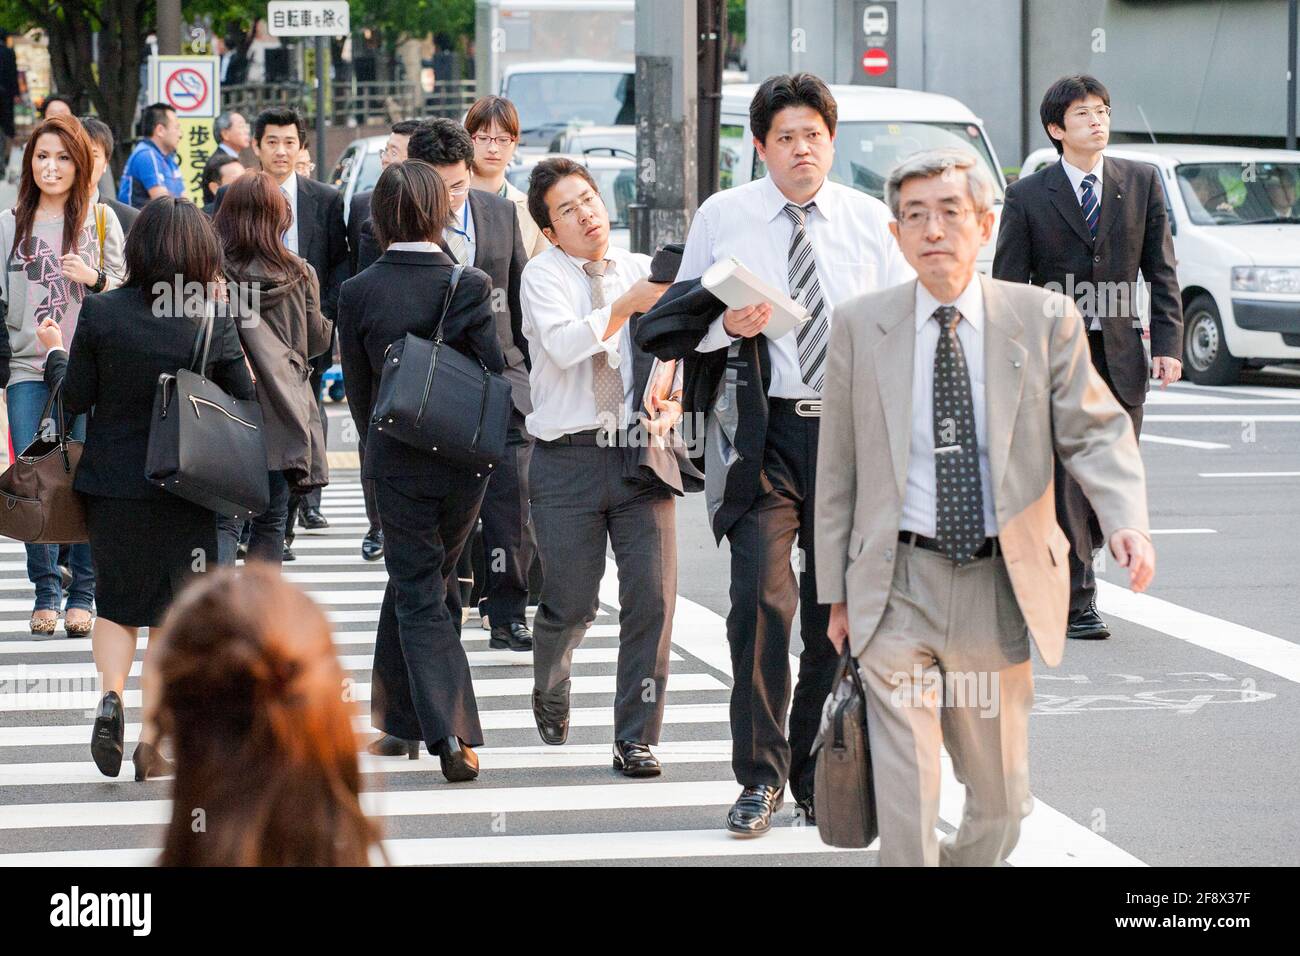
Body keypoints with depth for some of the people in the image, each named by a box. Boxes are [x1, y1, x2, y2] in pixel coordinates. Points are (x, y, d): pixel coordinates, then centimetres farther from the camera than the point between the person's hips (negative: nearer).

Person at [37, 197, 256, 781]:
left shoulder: (100, 312, -9)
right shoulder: (214, 322, -10)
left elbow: (76, 398, -3)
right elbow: (246, 403, -4)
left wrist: (55, 353, 16)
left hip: (112, 485, 1)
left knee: (116, 605, 17)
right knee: (170, 613, 10)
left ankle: (111, 693, -10)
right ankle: (153, 744, 10)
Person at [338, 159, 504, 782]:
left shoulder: (358, 292, -7)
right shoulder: (470, 286, -8)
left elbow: (358, 390, 1)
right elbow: (495, 374, -7)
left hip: (397, 462, -1)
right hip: (464, 461, 1)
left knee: (418, 594, 5)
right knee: (423, 584, 19)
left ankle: (447, 733, -9)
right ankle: (400, 716, 26)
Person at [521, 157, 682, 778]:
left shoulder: (644, 270, 11)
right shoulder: (544, 275, 1)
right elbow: (562, 343, -16)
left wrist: (673, 397, -9)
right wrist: (626, 305, -18)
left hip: (641, 453, 3)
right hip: (569, 458, -2)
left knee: (652, 599, -5)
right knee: (570, 603, 1)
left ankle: (636, 739, 5)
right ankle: (549, 692, 34)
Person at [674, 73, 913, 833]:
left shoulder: (870, 220, 8)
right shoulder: (723, 217, 4)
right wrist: (728, 324, -12)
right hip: (762, 430, -2)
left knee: (839, 610, 8)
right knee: (762, 598, -14)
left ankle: (817, 774, 22)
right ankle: (761, 777, -4)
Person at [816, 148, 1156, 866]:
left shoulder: (1044, 319, 0)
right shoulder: (860, 326, 2)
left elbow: (1094, 432, -3)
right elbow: (837, 468, 6)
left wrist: (1126, 520, -23)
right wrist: (836, 591, 6)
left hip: (1001, 587, 1)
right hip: (897, 587, -1)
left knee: (1001, 796, 12)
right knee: (904, 804, -7)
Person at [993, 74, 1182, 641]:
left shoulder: (1142, 182, 6)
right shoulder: (1027, 196, -2)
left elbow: (1161, 270, 7)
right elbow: (1008, 286, 0)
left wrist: (1167, 344, -2)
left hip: (1121, 357, 3)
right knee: (1067, 477, -6)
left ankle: (1071, 562, 29)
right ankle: (1078, 600, 0)